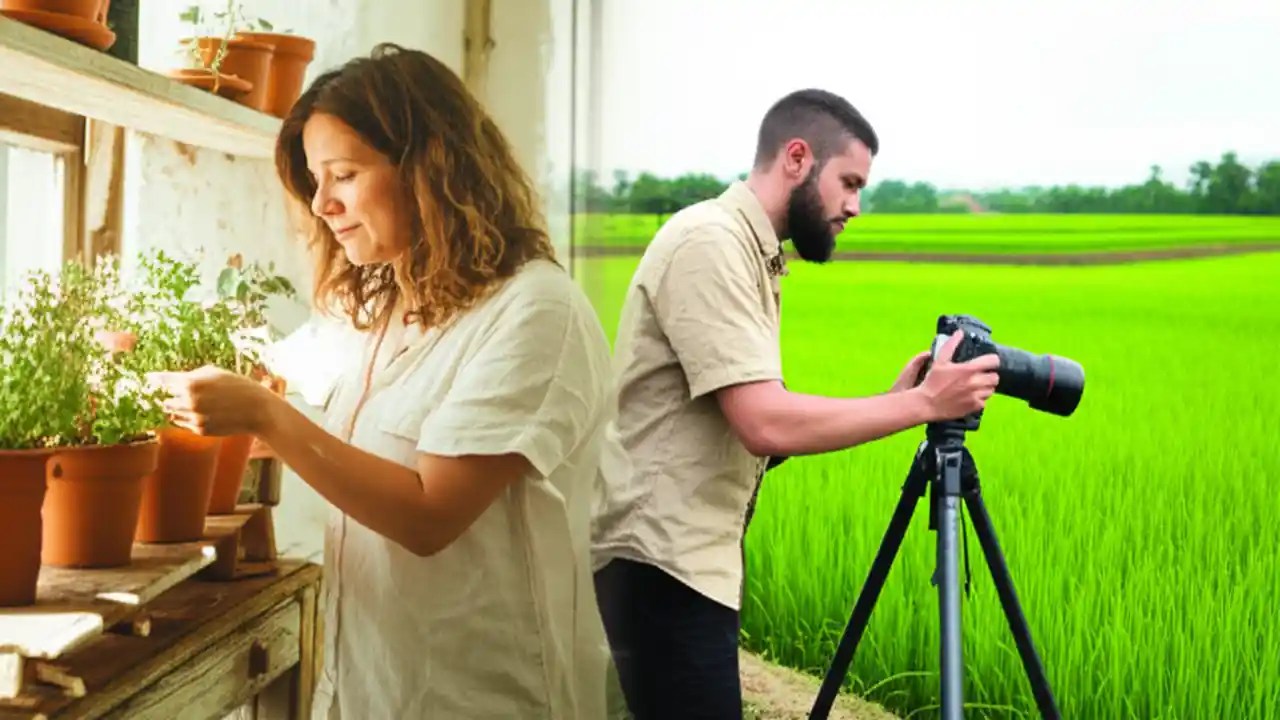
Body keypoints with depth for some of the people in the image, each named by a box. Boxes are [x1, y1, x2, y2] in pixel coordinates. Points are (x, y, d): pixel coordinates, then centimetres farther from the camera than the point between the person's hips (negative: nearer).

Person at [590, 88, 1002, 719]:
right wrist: (923, 404, -17)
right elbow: (767, 426, -25)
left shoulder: (749, 252, 14)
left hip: (684, 553, 10)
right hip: (661, 561, -10)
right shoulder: (709, 243, -16)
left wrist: (895, 399, 2)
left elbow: (770, 425, 11)